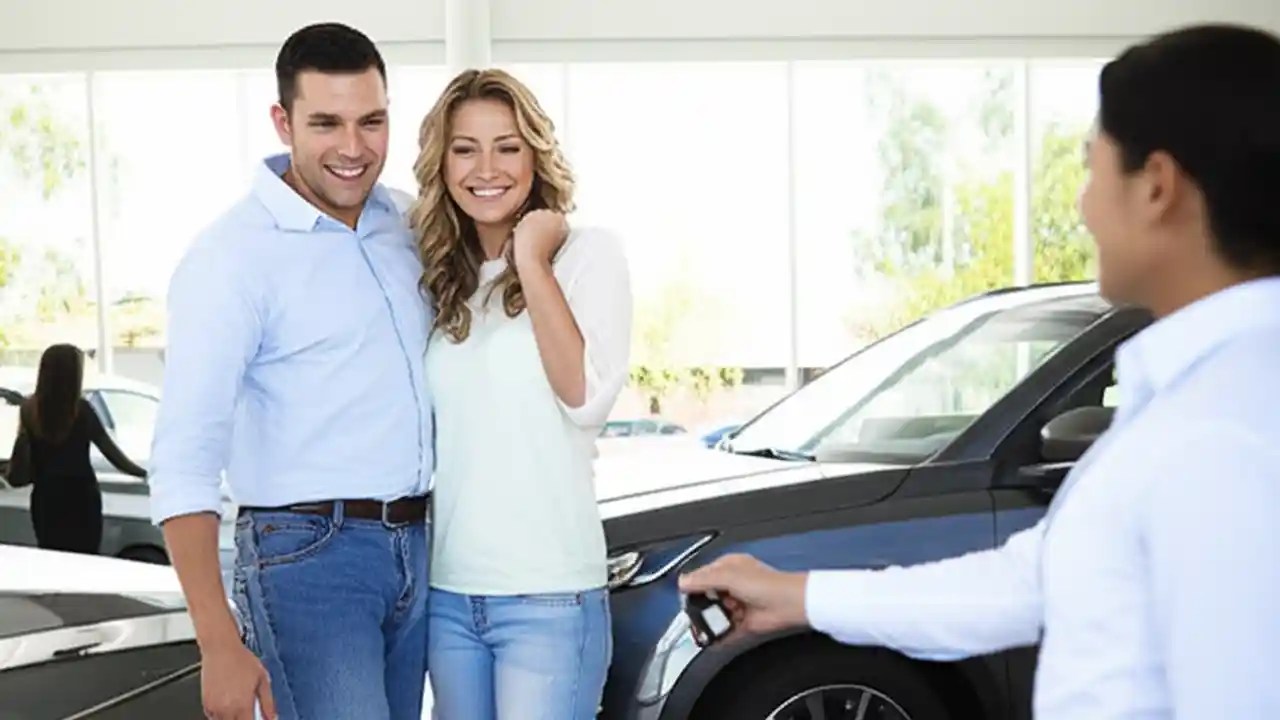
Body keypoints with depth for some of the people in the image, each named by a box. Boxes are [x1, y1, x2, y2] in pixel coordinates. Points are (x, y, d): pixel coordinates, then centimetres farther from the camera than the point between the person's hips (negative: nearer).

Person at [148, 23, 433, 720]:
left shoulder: (403, 226, 9)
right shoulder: (231, 256, -12)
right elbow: (184, 463, -17)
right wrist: (219, 646, -23)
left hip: (415, 550, 7)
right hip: (308, 556, -7)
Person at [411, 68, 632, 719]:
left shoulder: (586, 253, -4)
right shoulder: (439, 276, 10)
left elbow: (587, 395, -17)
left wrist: (531, 263, -14)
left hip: (550, 594, -5)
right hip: (447, 589, 5)